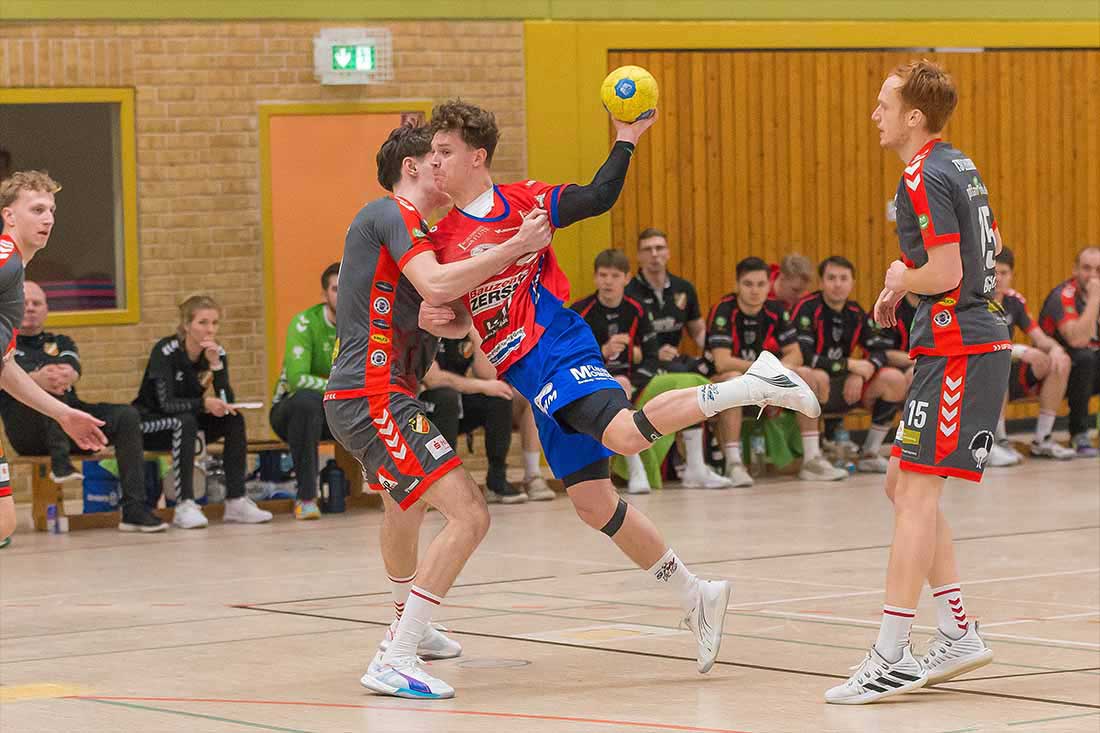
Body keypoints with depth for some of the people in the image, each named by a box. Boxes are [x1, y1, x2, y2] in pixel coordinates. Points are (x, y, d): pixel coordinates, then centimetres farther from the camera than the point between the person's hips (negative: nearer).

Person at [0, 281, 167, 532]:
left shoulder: (60, 342, 26)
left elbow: (74, 368, 1)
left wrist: (65, 375, -27)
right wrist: (37, 378, -34)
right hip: (26, 430, -4)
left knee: (126, 416, -20)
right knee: (51, 388, -32)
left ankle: (135, 509, -26)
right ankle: (60, 460, -37)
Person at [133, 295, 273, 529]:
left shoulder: (217, 352, -4)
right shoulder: (165, 351, -20)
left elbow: (227, 403, -14)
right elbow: (166, 404, -30)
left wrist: (216, 364, -26)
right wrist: (204, 403, -44)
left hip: (186, 426, 6)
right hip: (148, 423, -6)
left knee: (234, 420, -17)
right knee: (185, 421, -35)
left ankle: (236, 501, -18)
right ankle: (184, 505, -38)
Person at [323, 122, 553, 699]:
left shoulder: (406, 224, 21)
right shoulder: (392, 214, -10)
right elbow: (436, 286, -27)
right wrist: (517, 245, -22)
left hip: (364, 398, 11)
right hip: (373, 398, -11)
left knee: (404, 503, 37)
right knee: (468, 517, -20)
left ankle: (408, 627, 60)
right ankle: (394, 662, -22)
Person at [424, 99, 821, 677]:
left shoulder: (522, 201, -3)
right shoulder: (442, 238, 12)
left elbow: (598, 197, -7)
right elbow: (460, 319, 18)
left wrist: (627, 140, -15)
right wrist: (433, 318, -2)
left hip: (557, 349, -7)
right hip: (525, 376, 7)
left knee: (623, 433, -35)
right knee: (592, 503, 6)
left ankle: (752, 384, -23)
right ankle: (695, 598, 16)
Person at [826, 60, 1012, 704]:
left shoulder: (924, 180, -15)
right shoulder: (959, 167, 16)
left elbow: (945, 272, -22)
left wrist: (902, 277, -2)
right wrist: (906, 287, 17)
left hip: (958, 349, -10)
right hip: (980, 341, 10)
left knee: (917, 493, -10)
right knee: (905, 486, 14)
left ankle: (891, 660, -11)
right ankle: (959, 632, 15)